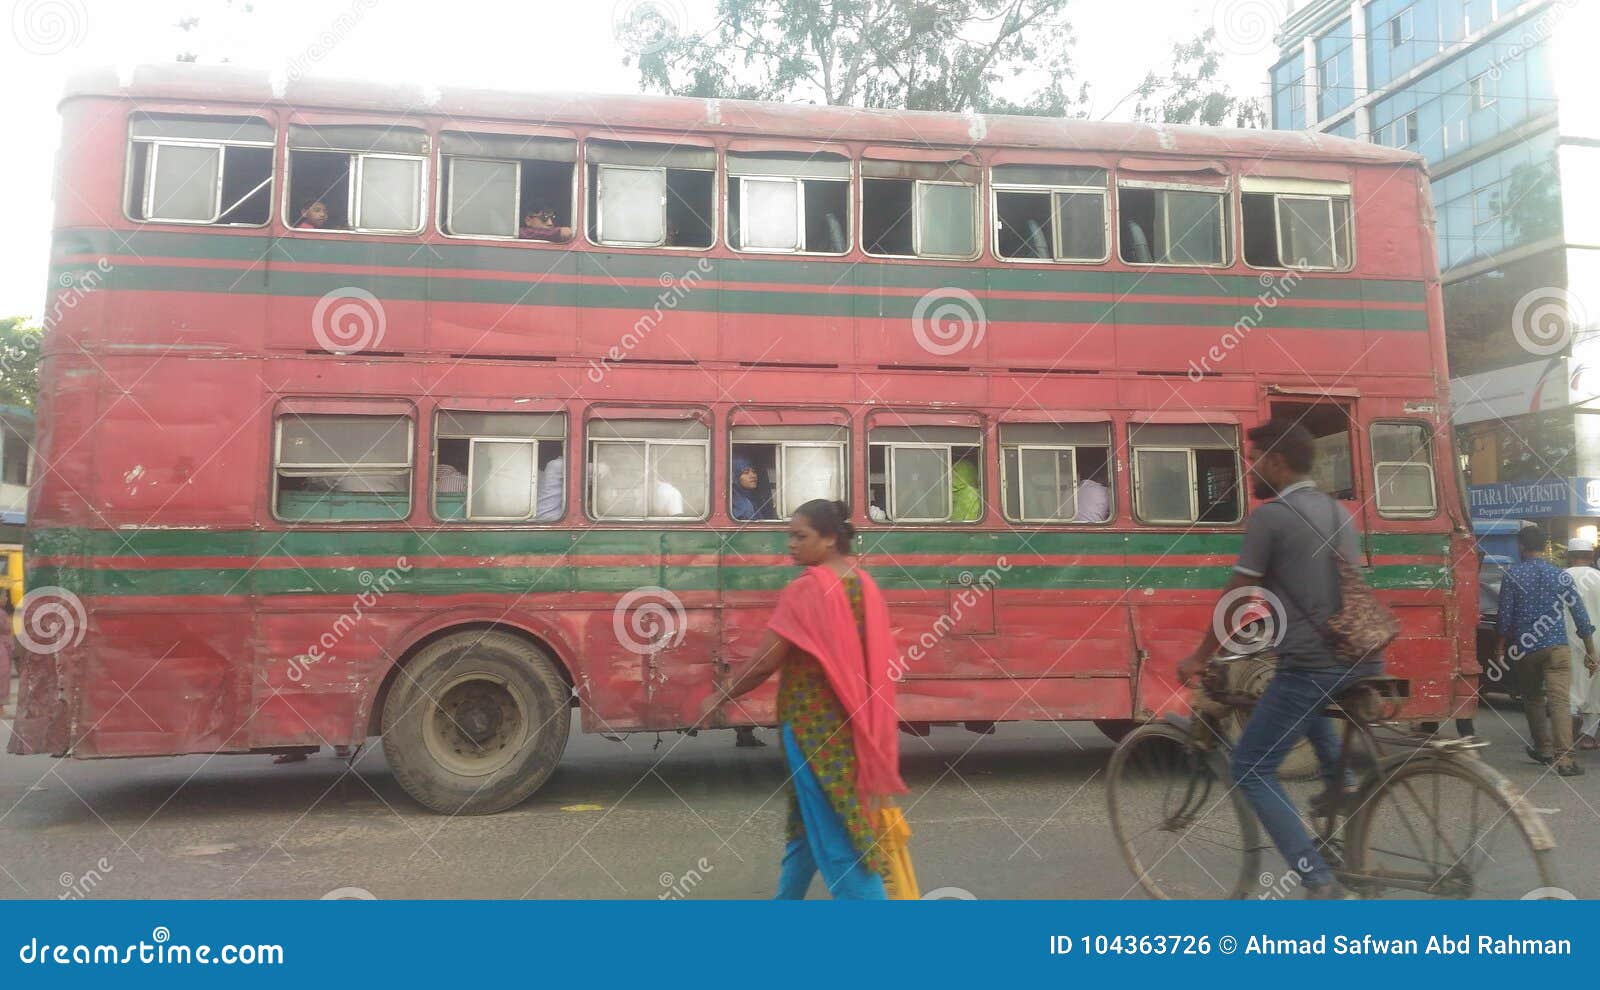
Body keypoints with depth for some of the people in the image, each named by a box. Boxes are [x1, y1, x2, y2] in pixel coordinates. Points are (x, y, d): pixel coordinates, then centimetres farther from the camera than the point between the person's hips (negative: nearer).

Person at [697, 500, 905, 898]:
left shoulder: (805, 590, -17)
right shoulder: (865, 585, 5)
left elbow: (764, 663, -17)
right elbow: (875, 657, 10)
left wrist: (720, 698, -2)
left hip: (813, 722, -8)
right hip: (854, 722, 8)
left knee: (832, 830, 1)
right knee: (809, 818, 22)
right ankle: (787, 898, 37)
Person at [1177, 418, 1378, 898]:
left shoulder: (1270, 516, -9)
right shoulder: (1338, 511, 15)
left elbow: (1235, 597, -6)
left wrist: (1200, 657, 6)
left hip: (1313, 665, -9)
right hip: (1363, 661, 9)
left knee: (1252, 769, 2)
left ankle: (1320, 882, -5)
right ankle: (1341, 782, 29)